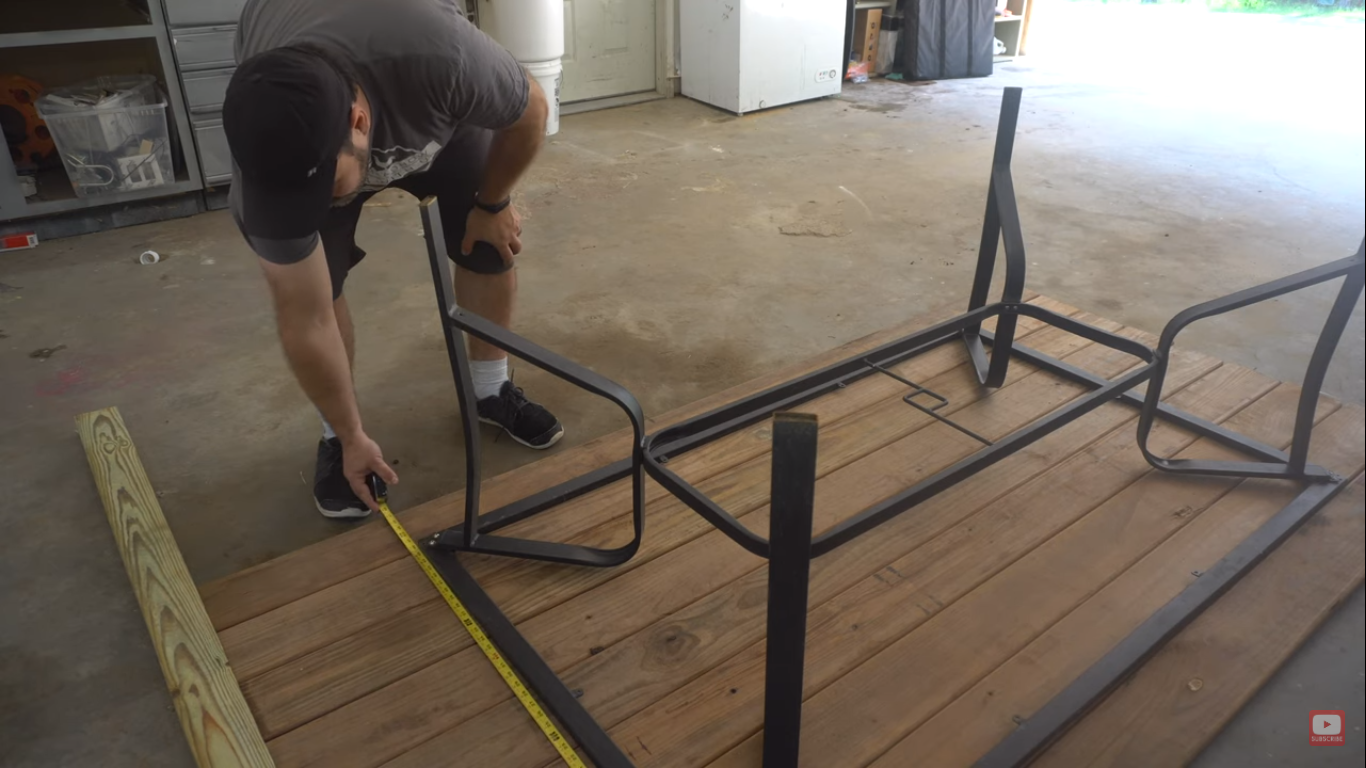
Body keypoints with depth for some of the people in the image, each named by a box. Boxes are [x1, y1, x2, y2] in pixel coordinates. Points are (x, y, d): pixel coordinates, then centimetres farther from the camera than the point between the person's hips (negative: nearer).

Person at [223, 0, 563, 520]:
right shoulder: (270, 160, -37)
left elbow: (529, 111, -22)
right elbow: (305, 320, -27)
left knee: (489, 243, -7)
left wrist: (491, 204, -9)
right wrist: (352, 438, -18)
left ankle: (492, 390, 16)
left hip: (432, 111, 1)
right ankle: (335, 435, 6)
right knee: (310, 287, -16)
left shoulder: (441, 60, -46)